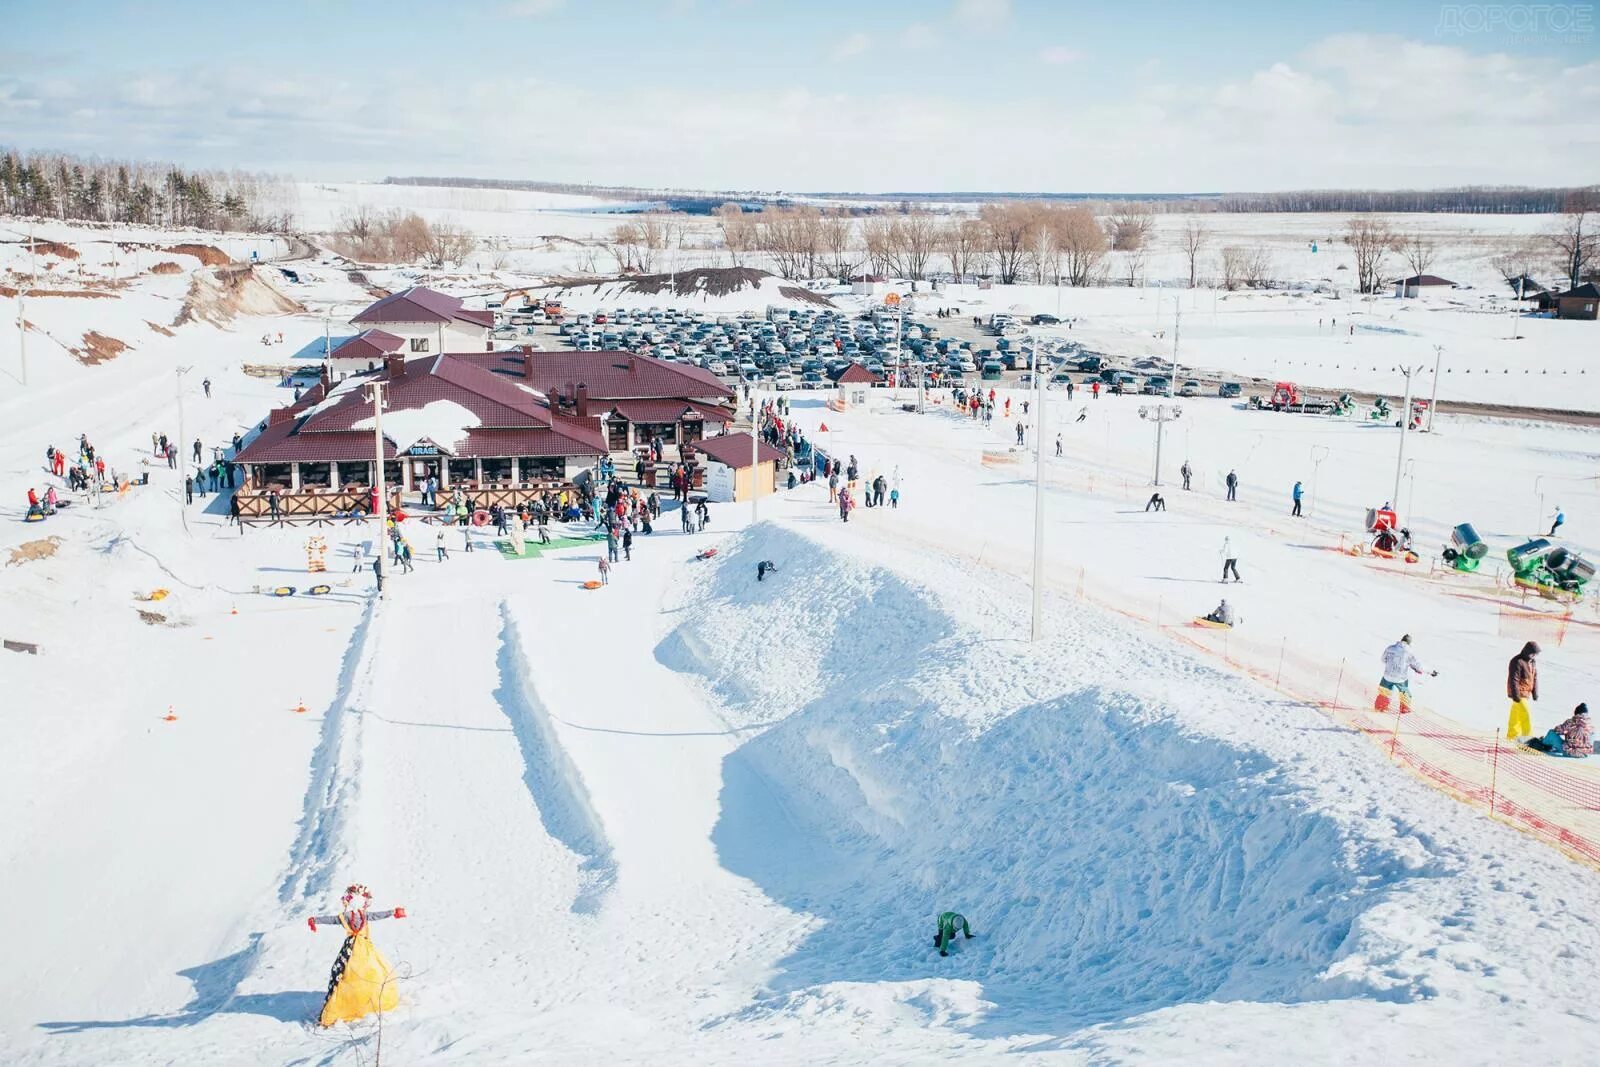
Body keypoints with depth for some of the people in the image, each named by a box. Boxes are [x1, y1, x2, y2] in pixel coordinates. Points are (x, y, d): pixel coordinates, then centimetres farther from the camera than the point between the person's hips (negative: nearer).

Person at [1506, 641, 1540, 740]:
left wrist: (1535, 693, 14)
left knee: (1515, 715, 16)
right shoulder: (1517, 662, -18)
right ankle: (1527, 736, -6)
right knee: (1525, 715, -10)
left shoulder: (1533, 662, 9)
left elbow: (1535, 678, 17)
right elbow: (1513, 680, -20)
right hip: (1519, 694, -8)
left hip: (1527, 693, 8)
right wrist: (1516, 695, -21)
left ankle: (1513, 734, 23)